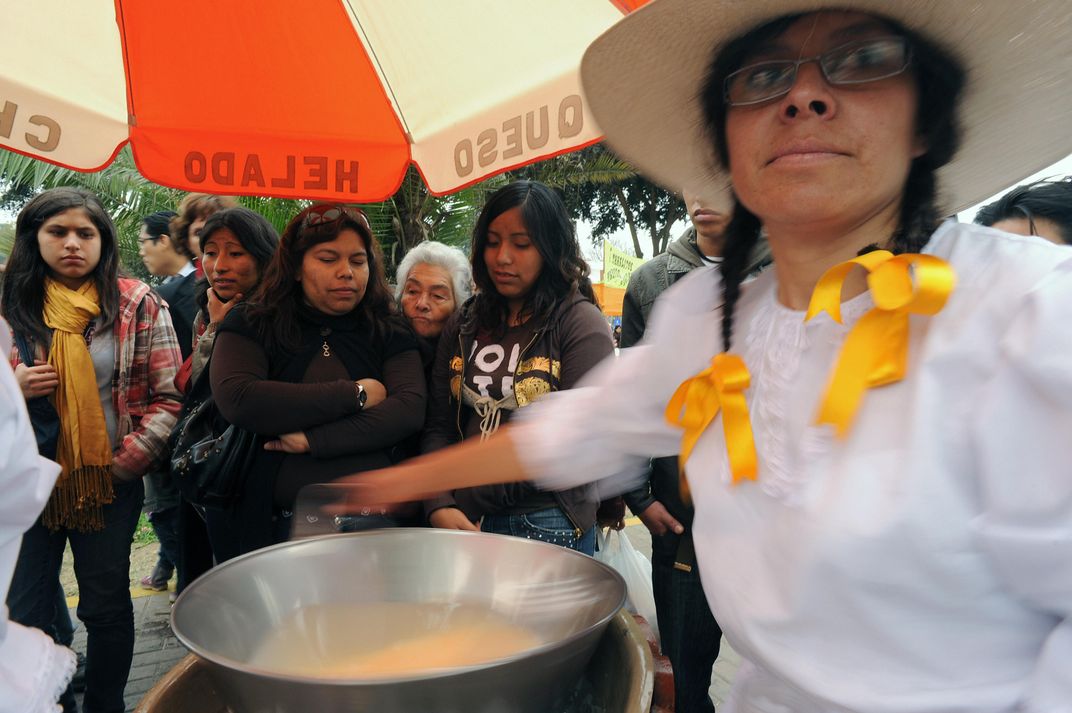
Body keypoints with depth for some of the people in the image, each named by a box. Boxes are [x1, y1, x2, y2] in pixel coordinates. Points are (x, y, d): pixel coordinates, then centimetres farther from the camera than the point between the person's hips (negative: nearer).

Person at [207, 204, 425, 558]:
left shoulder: (390, 332, 4)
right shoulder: (251, 326, 0)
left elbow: (409, 410, -11)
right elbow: (236, 400, -18)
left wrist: (313, 441, -20)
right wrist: (355, 394, -15)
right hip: (273, 522, -1)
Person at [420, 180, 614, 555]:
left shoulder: (582, 324, -7)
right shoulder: (463, 326, 8)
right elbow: (439, 427, 5)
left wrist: (472, 499, -13)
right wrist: (440, 507, -12)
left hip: (550, 525, -4)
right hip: (464, 524, 4)